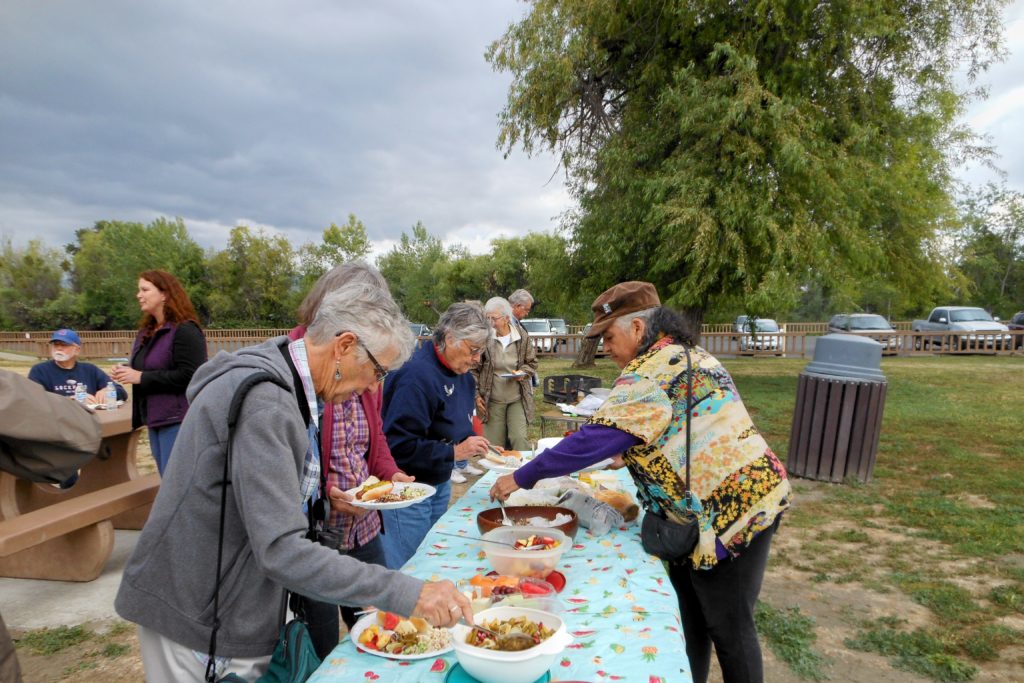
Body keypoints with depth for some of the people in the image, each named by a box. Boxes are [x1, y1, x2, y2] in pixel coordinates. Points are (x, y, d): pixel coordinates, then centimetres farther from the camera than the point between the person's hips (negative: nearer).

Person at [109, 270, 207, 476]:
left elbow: (187, 376, -22)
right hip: (154, 418, 10)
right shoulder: (146, 330, 16)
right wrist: (126, 372, 3)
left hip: (178, 419, -9)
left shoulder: (185, 330, -14)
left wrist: (140, 377, -18)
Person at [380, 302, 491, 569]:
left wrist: (477, 445, -1)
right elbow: (399, 445, -28)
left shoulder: (462, 376, 4)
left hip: (440, 484, 9)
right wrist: (454, 452, -25)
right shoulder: (417, 374, -24)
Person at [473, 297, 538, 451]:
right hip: (492, 400, 0)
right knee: (494, 443, 5)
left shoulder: (522, 336, -4)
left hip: (517, 398, 0)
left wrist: (523, 372, -12)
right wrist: (476, 395, -4)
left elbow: (532, 362, 9)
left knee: (519, 437, -5)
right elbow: (474, 369, -1)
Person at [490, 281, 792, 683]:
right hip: (738, 499, 10)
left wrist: (522, 478, -17)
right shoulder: (684, 355, 10)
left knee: (728, 629, 7)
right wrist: (630, 451, 10)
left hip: (732, 510, -10)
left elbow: (595, 439, -24)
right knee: (689, 615, 18)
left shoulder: (650, 373, -21)